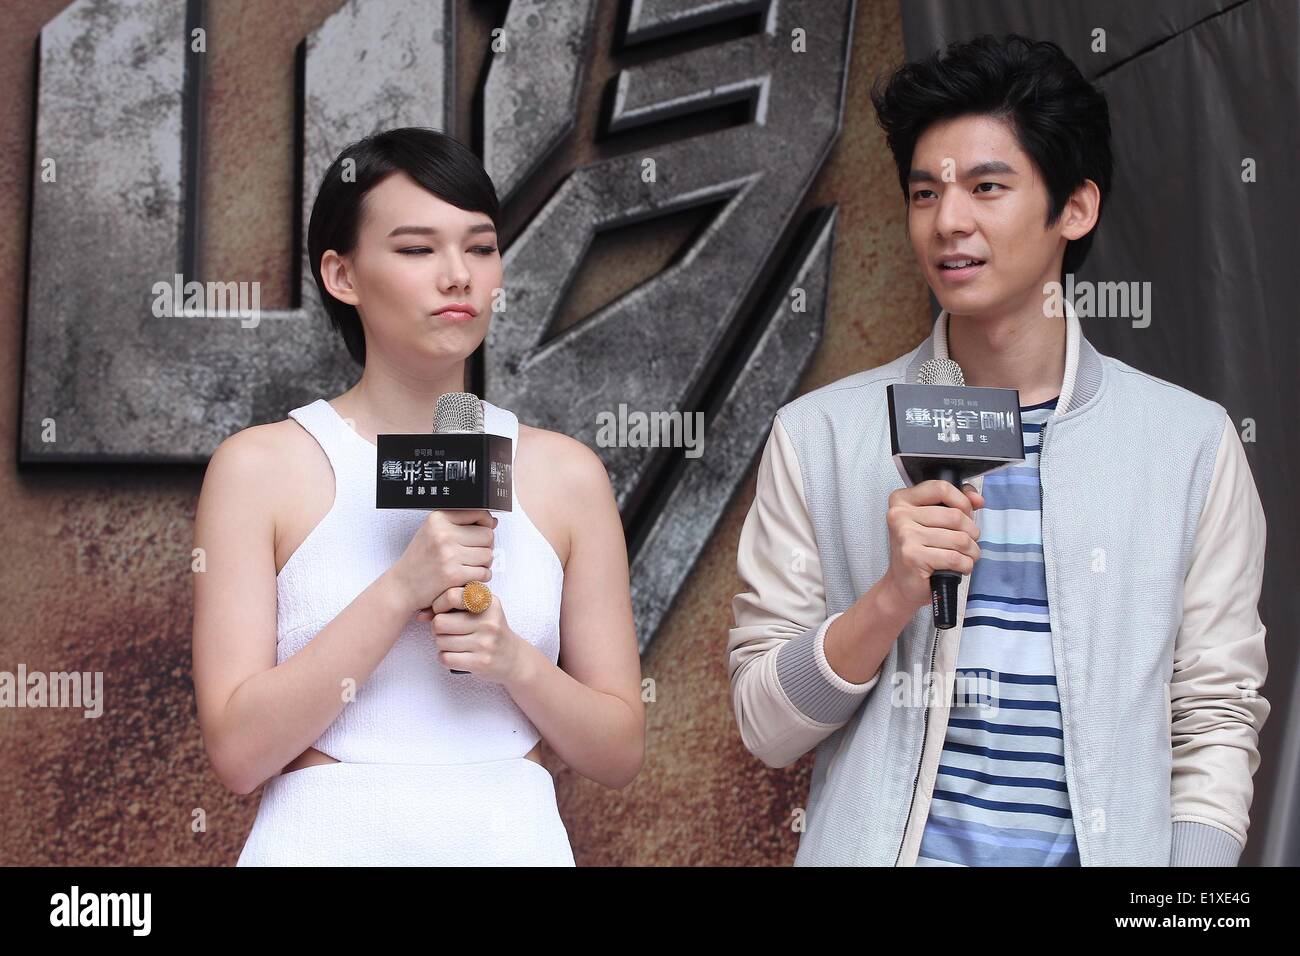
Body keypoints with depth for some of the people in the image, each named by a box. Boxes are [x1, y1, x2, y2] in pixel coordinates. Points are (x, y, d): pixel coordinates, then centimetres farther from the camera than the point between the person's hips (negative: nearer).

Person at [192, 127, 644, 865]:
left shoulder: (566, 473, 0)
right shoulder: (259, 466, -5)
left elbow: (620, 751, 3)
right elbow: (238, 750, -11)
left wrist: (516, 661, -15)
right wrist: (400, 590, -19)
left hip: (514, 839, 2)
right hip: (323, 839, -2)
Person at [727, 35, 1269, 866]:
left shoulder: (1191, 443, -2)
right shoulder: (817, 435, -3)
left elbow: (1217, 721, 0)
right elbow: (766, 727, -3)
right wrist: (894, 596, -18)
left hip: (1109, 842, 1)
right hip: (879, 845, 0)